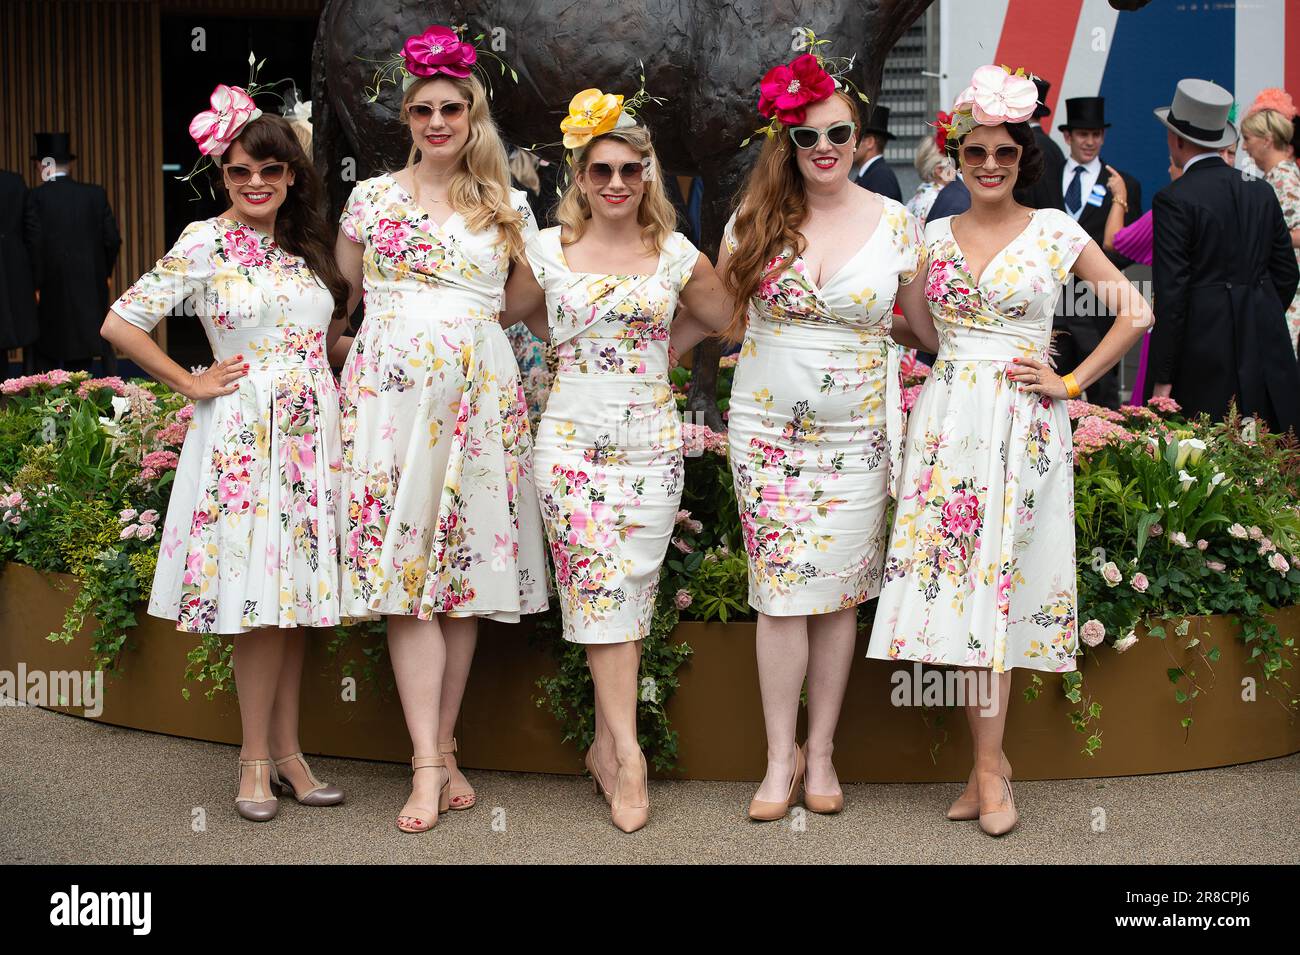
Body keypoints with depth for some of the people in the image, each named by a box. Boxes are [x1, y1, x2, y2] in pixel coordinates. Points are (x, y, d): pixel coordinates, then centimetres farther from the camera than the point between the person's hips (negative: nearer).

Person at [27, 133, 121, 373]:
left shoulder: (36, 197, -7)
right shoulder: (96, 194, 2)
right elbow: (112, 239, 1)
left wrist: (35, 285, -3)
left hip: (51, 290, -3)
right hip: (91, 288, 3)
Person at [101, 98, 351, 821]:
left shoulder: (310, 245, 12)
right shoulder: (206, 244, -4)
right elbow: (121, 324, -7)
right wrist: (193, 385, -6)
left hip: (313, 431, 5)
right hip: (245, 434, -5)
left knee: (299, 595, 8)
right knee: (262, 600, -4)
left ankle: (287, 750, 16)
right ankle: (258, 757, 8)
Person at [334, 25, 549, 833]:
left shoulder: (508, 206, 10)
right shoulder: (372, 198, 9)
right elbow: (346, 291, 19)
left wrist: (471, 322, 8)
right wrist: (403, 323, 12)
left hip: (480, 395, 1)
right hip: (391, 393, -1)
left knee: (467, 567, 1)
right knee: (404, 568, -7)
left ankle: (444, 744, 13)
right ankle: (430, 763, -6)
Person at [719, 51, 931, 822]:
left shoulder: (896, 223, 0)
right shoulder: (756, 218, 2)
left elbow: (922, 327, 8)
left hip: (857, 435, 0)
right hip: (768, 431, 0)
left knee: (839, 594, 5)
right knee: (782, 591, 0)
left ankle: (821, 749, 18)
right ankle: (782, 755, 11)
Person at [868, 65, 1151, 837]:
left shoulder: (1055, 230, 1)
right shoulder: (936, 234, 9)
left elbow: (1137, 314, 1)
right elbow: (912, 321, 19)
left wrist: (1072, 383, -3)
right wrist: (959, 356, 4)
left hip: (1023, 425, -2)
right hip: (948, 420, 3)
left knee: (999, 583, -3)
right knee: (958, 581, -2)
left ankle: (987, 765, 4)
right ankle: (992, 761, 7)